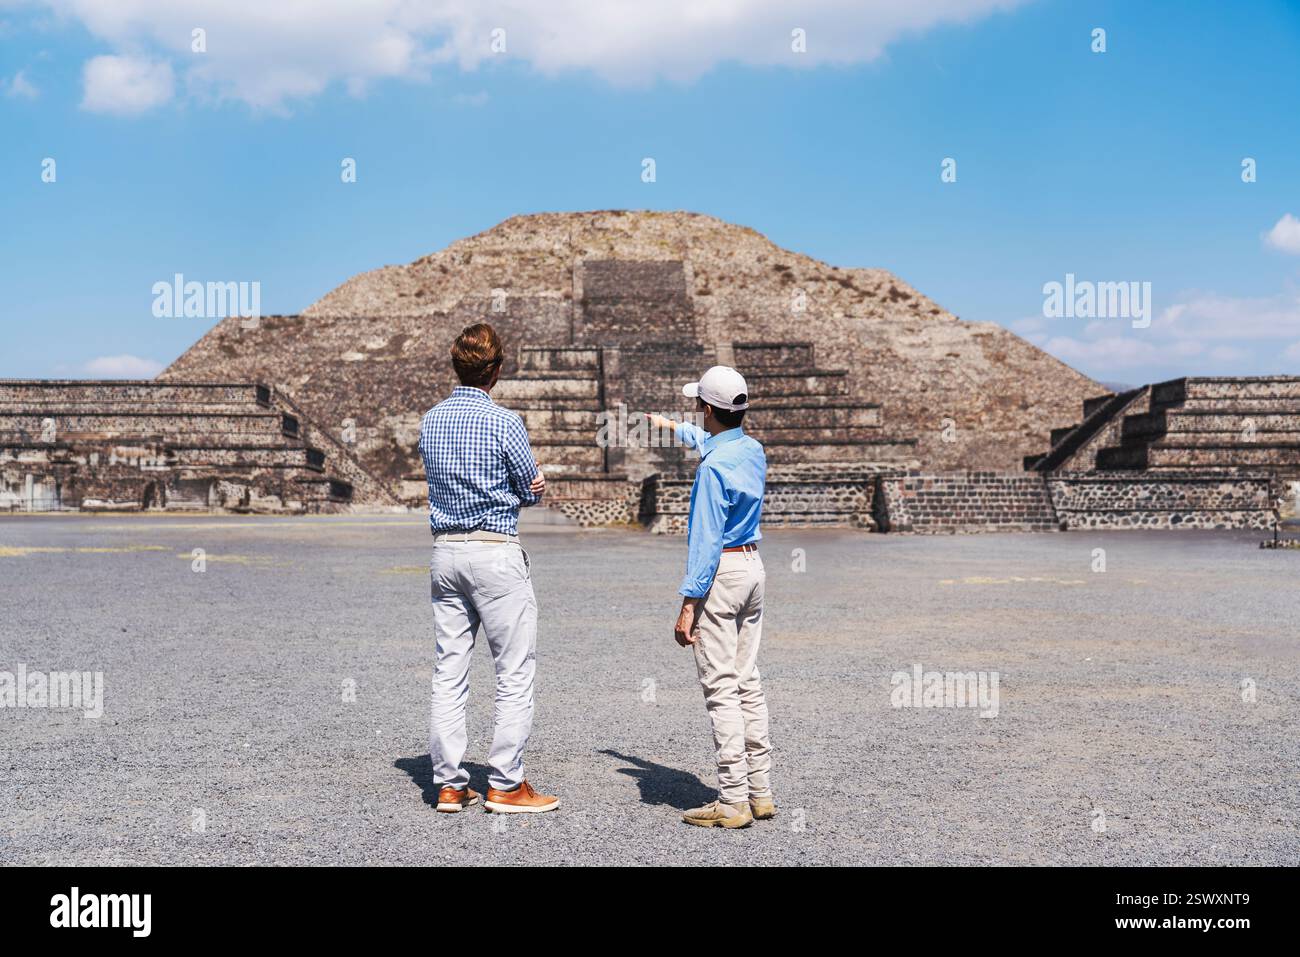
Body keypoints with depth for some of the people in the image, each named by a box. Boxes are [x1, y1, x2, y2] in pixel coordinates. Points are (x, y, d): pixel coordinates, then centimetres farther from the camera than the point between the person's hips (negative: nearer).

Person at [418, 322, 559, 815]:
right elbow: (532, 491, -3)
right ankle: (505, 784, 4)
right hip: (495, 553, -6)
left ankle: (449, 784, 14)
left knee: (448, 673, 9)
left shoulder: (429, 421, 9)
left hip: (444, 552, 7)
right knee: (515, 673, 2)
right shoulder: (504, 422, -11)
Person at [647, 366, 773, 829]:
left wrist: (687, 605, -18)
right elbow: (711, 440, 34)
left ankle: (733, 801, -4)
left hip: (720, 573, -9)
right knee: (748, 683, 13)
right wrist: (672, 427, 50)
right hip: (753, 566, 9)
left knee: (721, 689, -6)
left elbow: (705, 543, -20)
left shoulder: (713, 468, -18)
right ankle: (760, 792, 17)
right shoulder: (753, 450, 9)